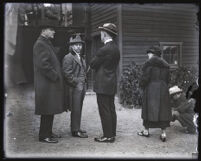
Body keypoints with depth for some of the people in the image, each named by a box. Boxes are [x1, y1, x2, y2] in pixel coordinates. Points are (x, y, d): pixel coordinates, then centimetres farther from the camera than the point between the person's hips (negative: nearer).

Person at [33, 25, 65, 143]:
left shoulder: (47, 43, 18)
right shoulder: (40, 44, -13)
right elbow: (43, 64, -21)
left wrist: (57, 75, 12)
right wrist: (54, 76, -16)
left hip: (51, 83, 10)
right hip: (46, 84, -10)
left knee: (50, 110, 15)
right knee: (47, 111, -3)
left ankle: (48, 132, 25)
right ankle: (44, 136, 7)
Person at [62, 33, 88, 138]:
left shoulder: (81, 57, 20)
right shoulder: (68, 58, -8)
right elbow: (67, 74, -15)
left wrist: (84, 84, 16)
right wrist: (77, 84, -14)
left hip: (82, 87, 8)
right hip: (74, 88, -8)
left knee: (78, 109, 12)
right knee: (75, 109, -4)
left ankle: (76, 128, 22)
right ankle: (75, 131, 3)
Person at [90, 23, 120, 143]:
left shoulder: (105, 49, -18)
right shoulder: (116, 48, 11)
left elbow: (92, 64, -12)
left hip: (103, 85, -9)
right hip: (112, 84, 9)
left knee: (104, 111, -2)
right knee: (111, 110, 13)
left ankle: (108, 136, 5)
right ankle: (112, 134, 22)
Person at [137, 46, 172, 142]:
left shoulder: (149, 64, -9)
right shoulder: (165, 65, 10)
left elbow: (145, 78, -12)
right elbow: (167, 80, 10)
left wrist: (142, 85, 5)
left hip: (151, 90, -5)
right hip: (163, 90, 5)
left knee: (149, 109, 7)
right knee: (162, 110, 7)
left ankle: (146, 131, 19)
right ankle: (163, 133, 6)